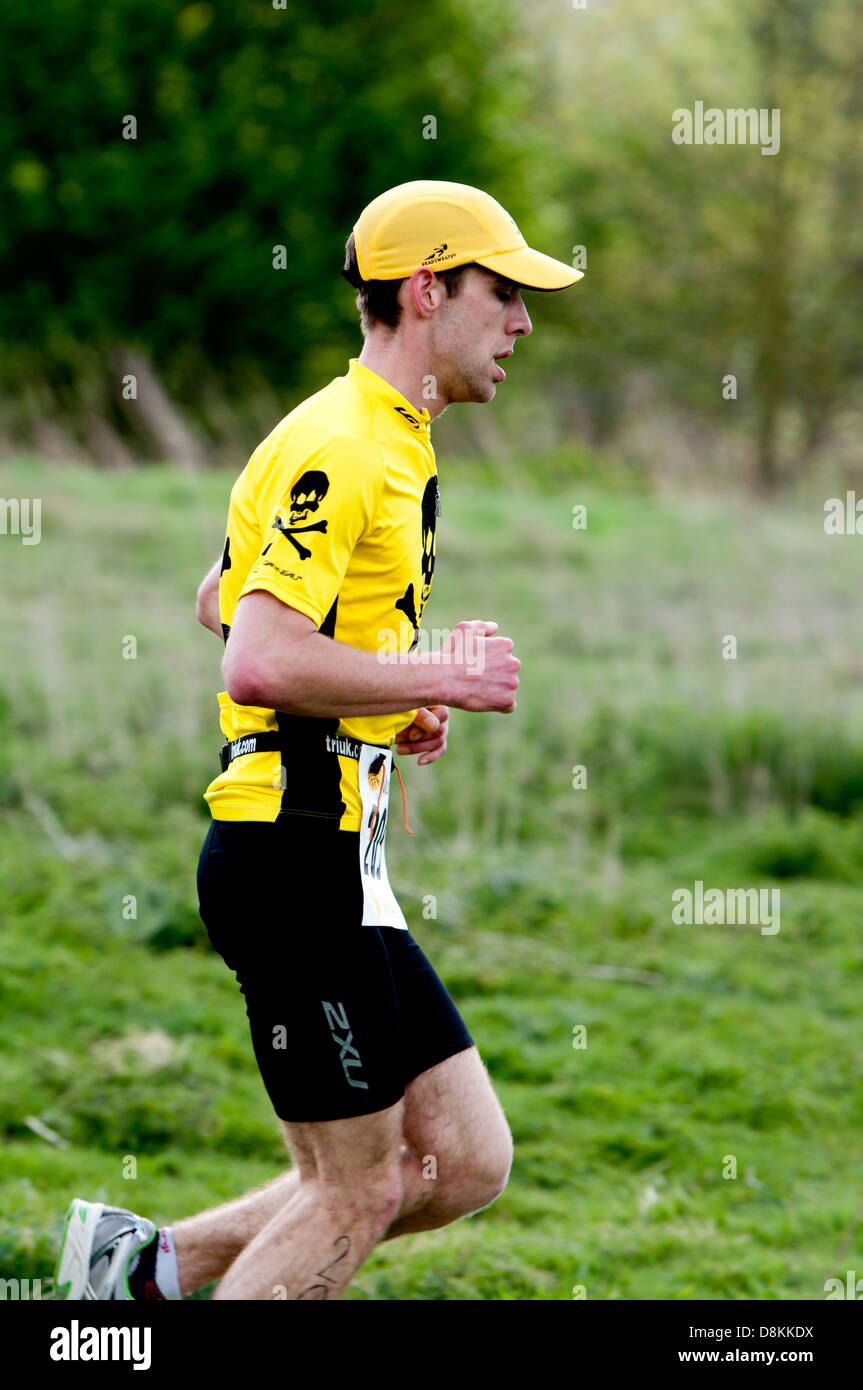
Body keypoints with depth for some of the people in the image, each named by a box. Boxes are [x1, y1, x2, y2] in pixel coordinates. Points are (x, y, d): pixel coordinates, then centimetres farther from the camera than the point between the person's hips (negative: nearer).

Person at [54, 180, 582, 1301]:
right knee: (356, 1195, -4)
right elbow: (259, 663, -26)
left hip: (336, 861, 10)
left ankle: (146, 1264, 15)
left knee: (465, 1164, 9)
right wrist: (439, 677, -16)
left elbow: (219, 599, 30)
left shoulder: (390, 445, 18)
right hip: (297, 851, -10)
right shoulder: (336, 450, -15)